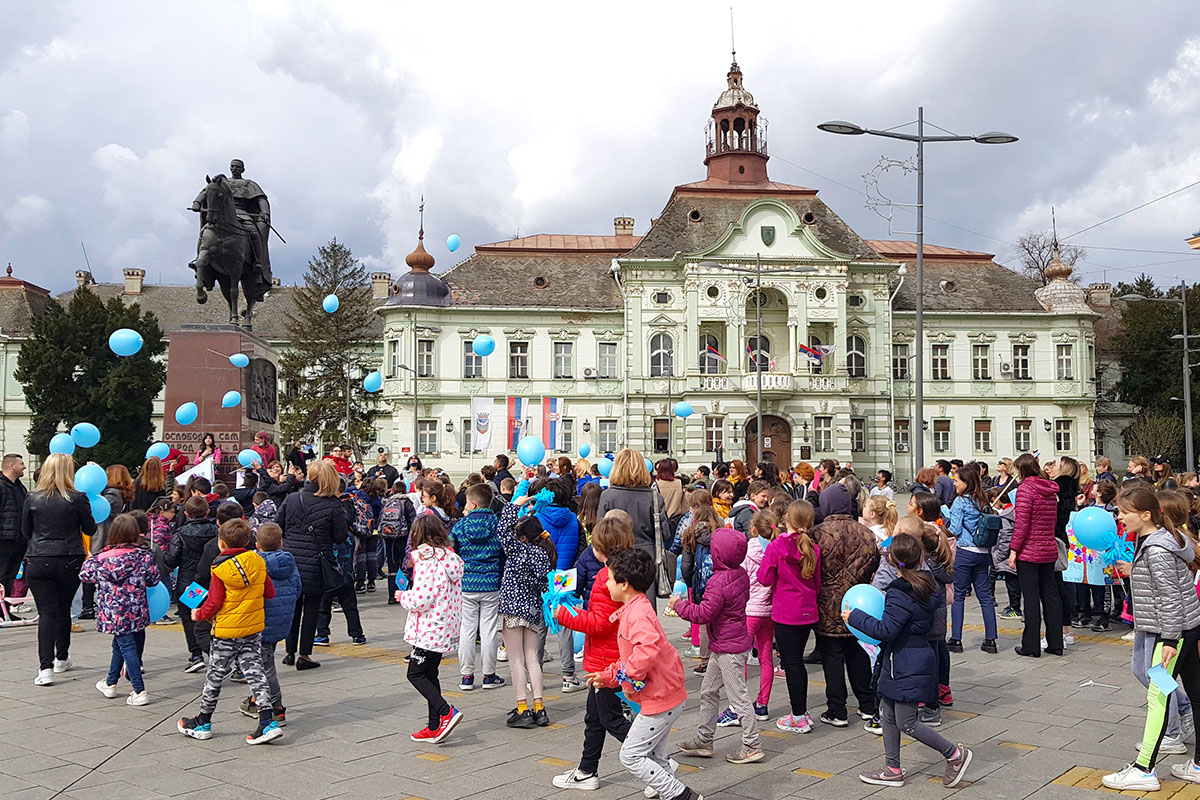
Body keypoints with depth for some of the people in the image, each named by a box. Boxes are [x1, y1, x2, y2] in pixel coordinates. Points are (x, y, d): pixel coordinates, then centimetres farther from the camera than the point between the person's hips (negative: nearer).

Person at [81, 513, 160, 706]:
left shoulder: (102, 558, -10)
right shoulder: (144, 556, -7)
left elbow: (84, 575, 5)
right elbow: (153, 580, 0)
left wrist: (91, 559, 22)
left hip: (115, 613, -3)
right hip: (137, 610, 3)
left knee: (127, 647, -1)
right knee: (119, 645, 21)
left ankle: (140, 692, -6)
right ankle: (110, 684, 36)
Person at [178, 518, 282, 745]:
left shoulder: (220, 569, -15)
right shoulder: (258, 563, -2)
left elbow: (214, 602, -13)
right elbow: (270, 592, 4)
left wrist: (199, 614, 5)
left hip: (226, 631, -4)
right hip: (254, 628, 4)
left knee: (215, 675, 10)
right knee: (255, 672, 6)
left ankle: (203, 723, 26)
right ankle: (268, 722, -3)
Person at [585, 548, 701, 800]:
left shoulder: (639, 614, -22)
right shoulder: (633, 610, 12)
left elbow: (648, 649, -41)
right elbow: (630, 656, 24)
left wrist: (628, 678, -28)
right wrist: (608, 676, 19)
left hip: (660, 699, -10)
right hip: (668, 695, 10)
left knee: (631, 756, -3)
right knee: (653, 756, 21)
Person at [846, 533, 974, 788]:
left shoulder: (900, 594, -23)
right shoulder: (924, 587, 6)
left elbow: (885, 630, -25)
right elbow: (928, 622, 18)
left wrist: (855, 617, -16)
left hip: (906, 668, -10)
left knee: (906, 723, -1)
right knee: (887, 714, 15)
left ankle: (955, 754, 11)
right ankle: (893, 769, 23)